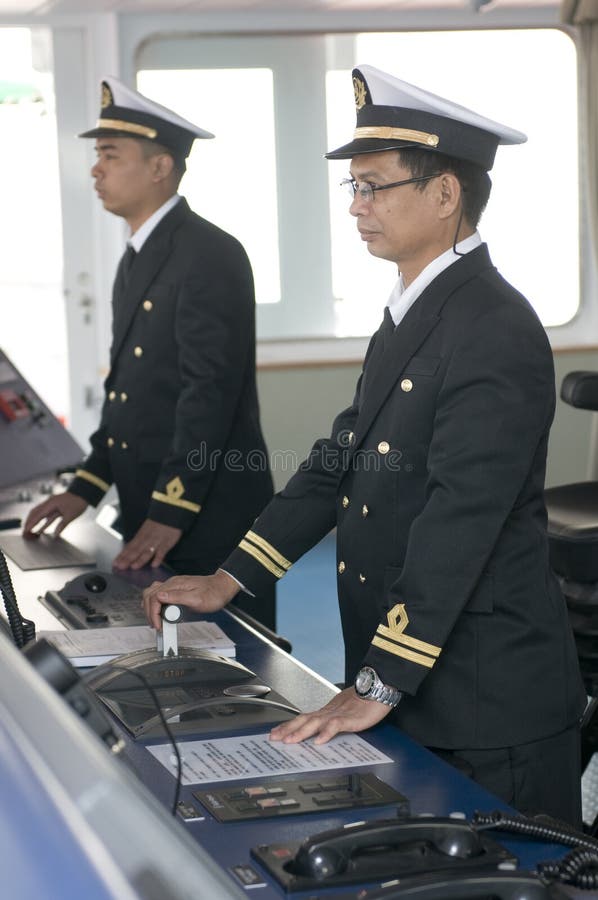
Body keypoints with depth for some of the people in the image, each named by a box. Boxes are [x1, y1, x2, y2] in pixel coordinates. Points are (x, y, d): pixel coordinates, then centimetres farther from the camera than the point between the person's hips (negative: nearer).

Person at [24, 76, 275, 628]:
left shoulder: (210, 256, -14)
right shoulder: (137, 259, 16)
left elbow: (210, 391, -20)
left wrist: (170, 514, -22)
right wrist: (86, 488, 11)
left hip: (210, 517, -9)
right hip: (147, 514, 9)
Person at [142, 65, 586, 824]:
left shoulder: (495, 331, -19)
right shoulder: (408, 317, 12)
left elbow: (459, 521, -25)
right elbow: (340, 462, 14)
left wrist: (378, 686, -25)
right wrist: (227, 581, 8)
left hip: (488, 709, -9)